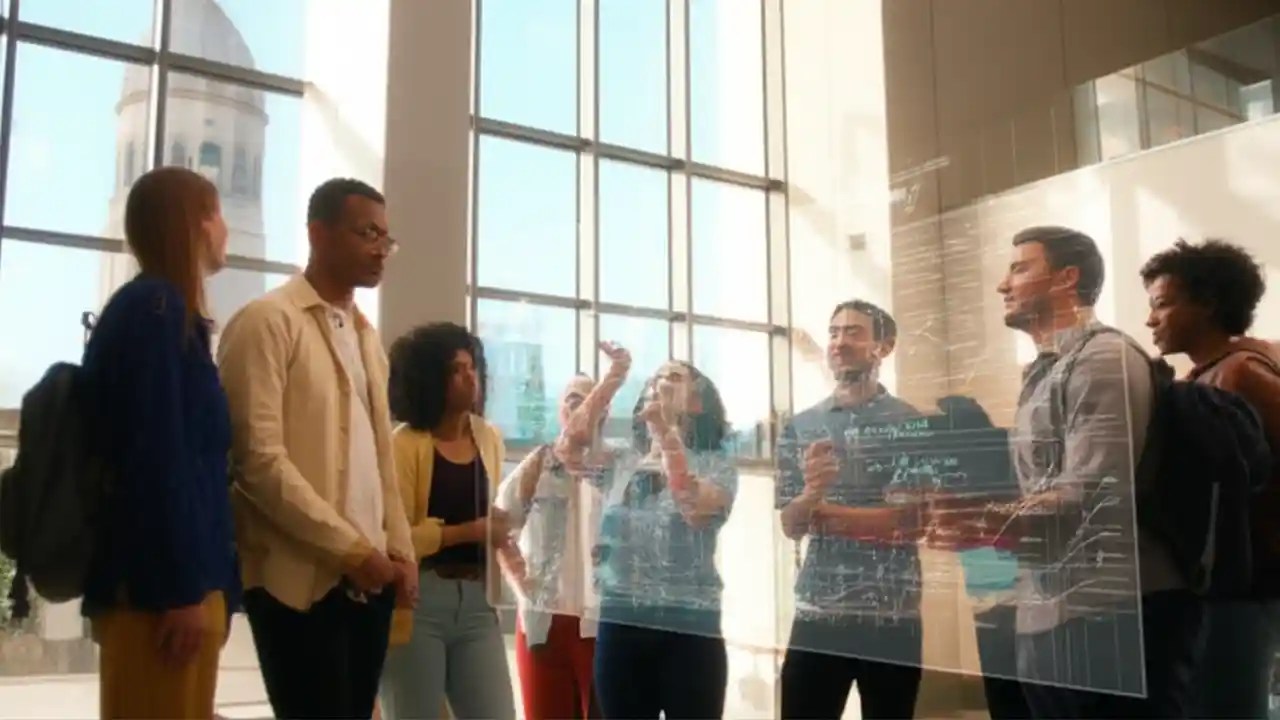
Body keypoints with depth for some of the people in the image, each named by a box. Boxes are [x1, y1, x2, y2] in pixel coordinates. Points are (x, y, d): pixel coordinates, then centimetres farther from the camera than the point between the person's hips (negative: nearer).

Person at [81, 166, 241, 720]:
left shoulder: (151, 308, 19)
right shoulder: (158, 309, -10)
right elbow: (158, 456, -18)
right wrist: (185, 587, -19)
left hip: (156, 578, 9)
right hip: (162, 581, -9)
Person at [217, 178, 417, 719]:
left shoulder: (366, 335, 16)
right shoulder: (267, 321, -5)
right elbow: (259, 458, -13)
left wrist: (399, 550, 5)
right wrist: (350, 549, -13)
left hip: (370, 574, 6)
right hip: (301, 575, -6)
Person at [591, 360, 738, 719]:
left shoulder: (716, 465, 1)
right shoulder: (620, 466, 12)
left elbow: (695, 509, -18)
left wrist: (666, 431, -22)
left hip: (688, 630, -3)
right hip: (619, 628, 3)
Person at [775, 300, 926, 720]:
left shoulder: (911, 424, 0)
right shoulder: (799, 428, 7)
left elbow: (915, 520, -9)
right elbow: (791, 526, 3)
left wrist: (824, 510, -8)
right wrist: (812, 489, -20)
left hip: (893, 616, -2)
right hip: (816, 614, 2)